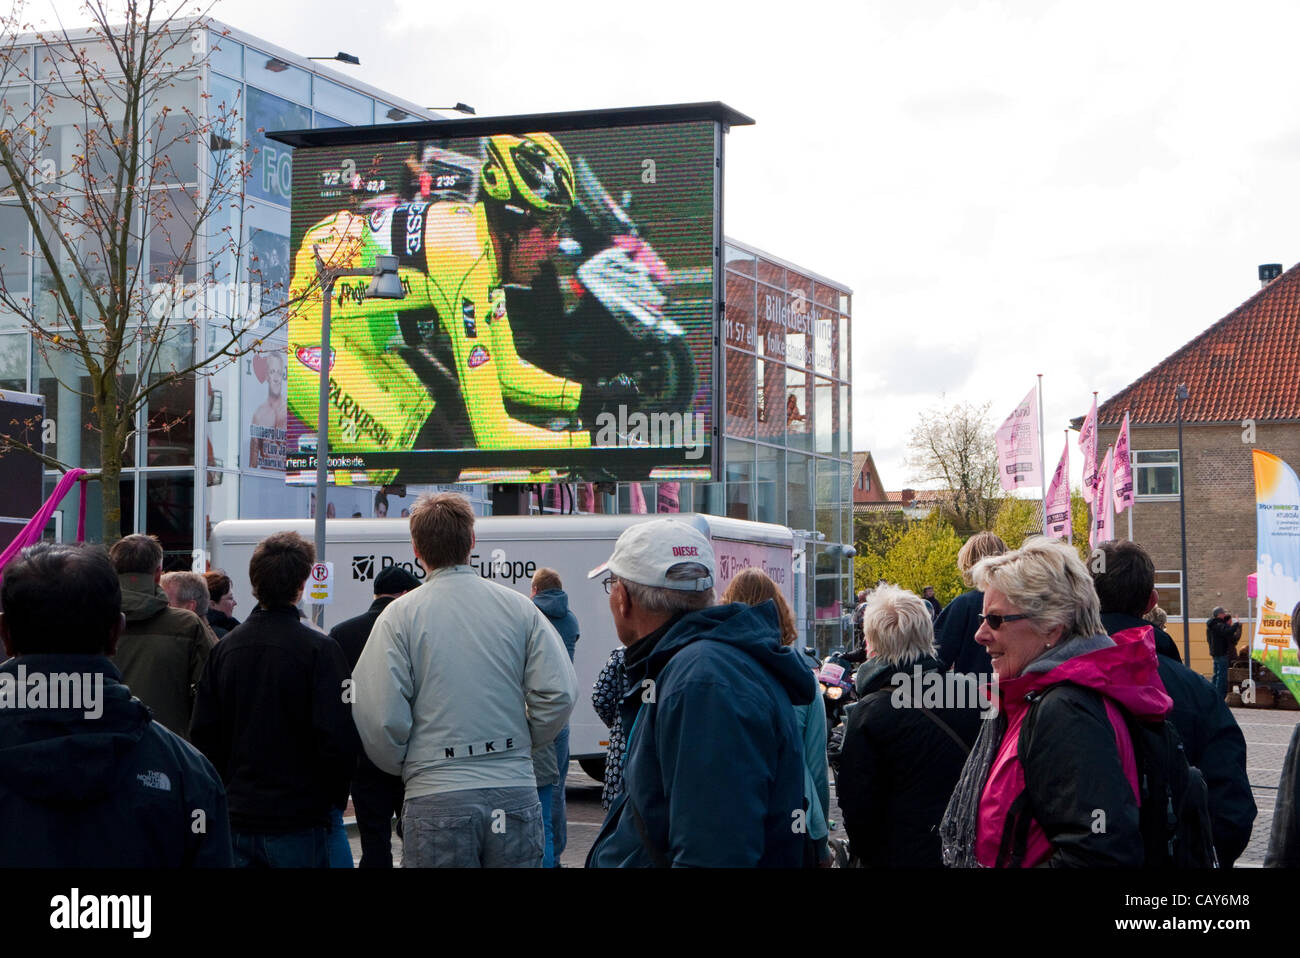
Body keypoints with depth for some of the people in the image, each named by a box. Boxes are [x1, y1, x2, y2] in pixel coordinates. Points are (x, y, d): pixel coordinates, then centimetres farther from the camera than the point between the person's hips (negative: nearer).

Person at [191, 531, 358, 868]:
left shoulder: (225, 647, 4)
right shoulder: (319, 649, -12)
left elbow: (203, 734, 7)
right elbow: (337, 739, -16)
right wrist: (335, 798, -1)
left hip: (237, 818, 5)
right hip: (297, 824, -5)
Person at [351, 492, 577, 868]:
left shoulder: (401, 615, -3)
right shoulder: (518, 607, 4)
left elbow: (378, 717, -8)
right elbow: (560, 693, -1)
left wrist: (403, 766, 10)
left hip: (436, 800, -2)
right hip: (514, 793, 2)